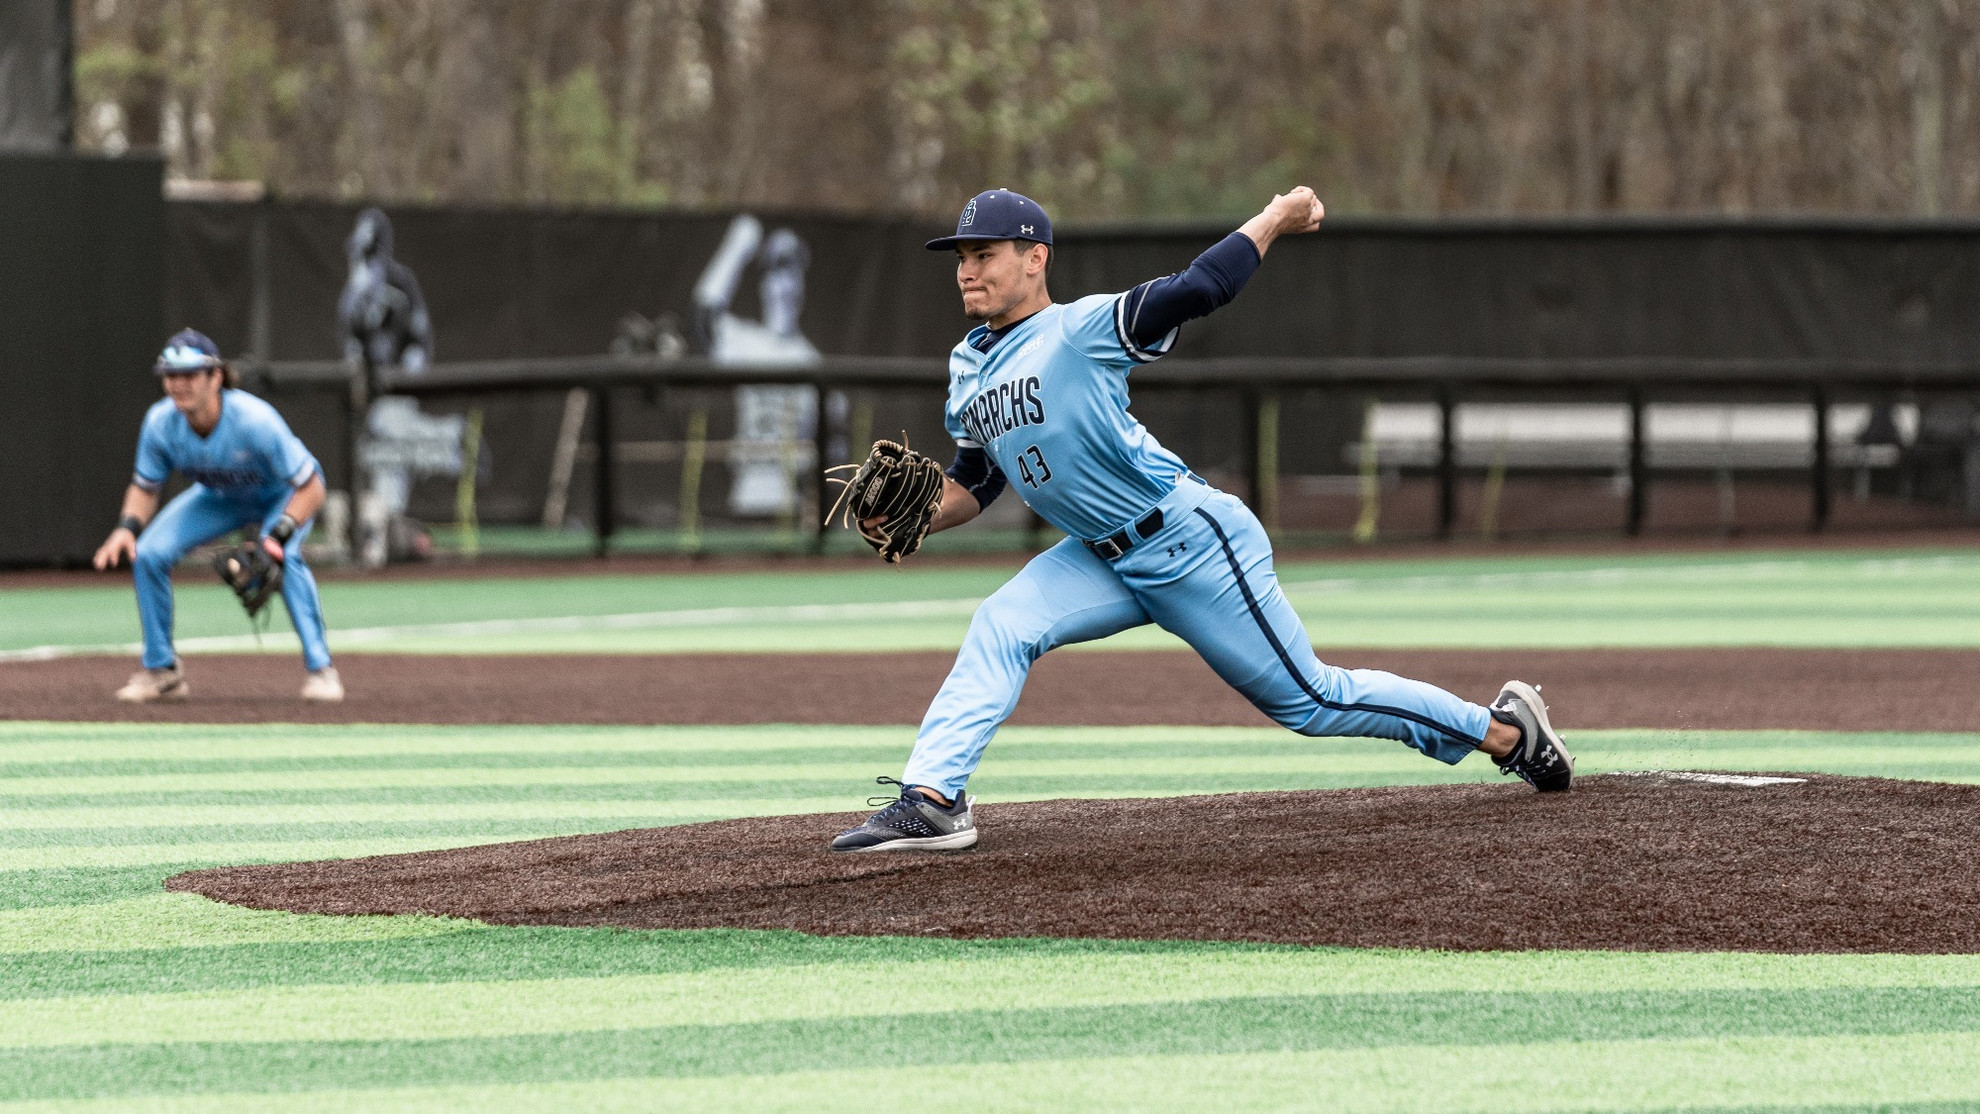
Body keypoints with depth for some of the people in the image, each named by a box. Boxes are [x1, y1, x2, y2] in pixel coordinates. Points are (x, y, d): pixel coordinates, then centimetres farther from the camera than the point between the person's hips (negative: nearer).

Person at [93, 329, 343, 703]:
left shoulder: (254, 419, -39)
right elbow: (145, 487, -8)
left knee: (285, 557, -34)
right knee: (148, 553, -13)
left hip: (281, 495, -5)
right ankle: (161, 671, 4)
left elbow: (310, 489, -34)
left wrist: (277, 538, -47)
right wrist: (127, 528, -28)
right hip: (218, 498, 5)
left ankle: (320, 669, -24)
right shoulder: (160, 422, -26)